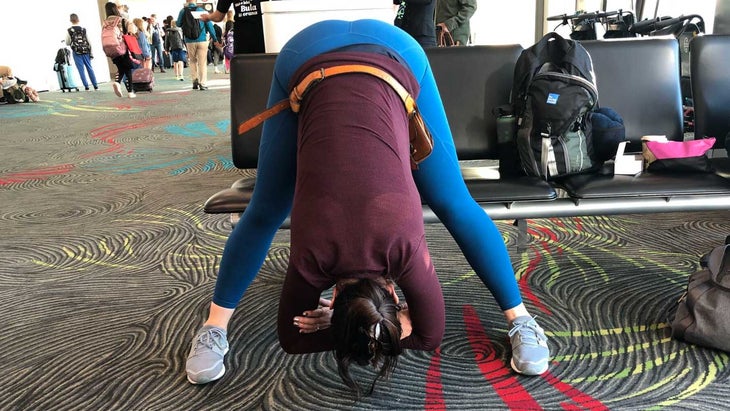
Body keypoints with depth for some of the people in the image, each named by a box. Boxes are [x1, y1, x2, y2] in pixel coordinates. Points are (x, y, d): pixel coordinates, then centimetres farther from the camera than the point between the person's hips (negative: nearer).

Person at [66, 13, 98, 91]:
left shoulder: (69, 31, -5)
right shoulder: (83, 29, 0)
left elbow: (67, 43, 1)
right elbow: (89, 41, 2)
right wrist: (91, 52, 8)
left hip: (77, 52, -2)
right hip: (85, 52, 2)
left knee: (81, 70, 1)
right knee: (90, 68, 7)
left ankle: (86, 86, -2)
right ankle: (95, 86, 6)